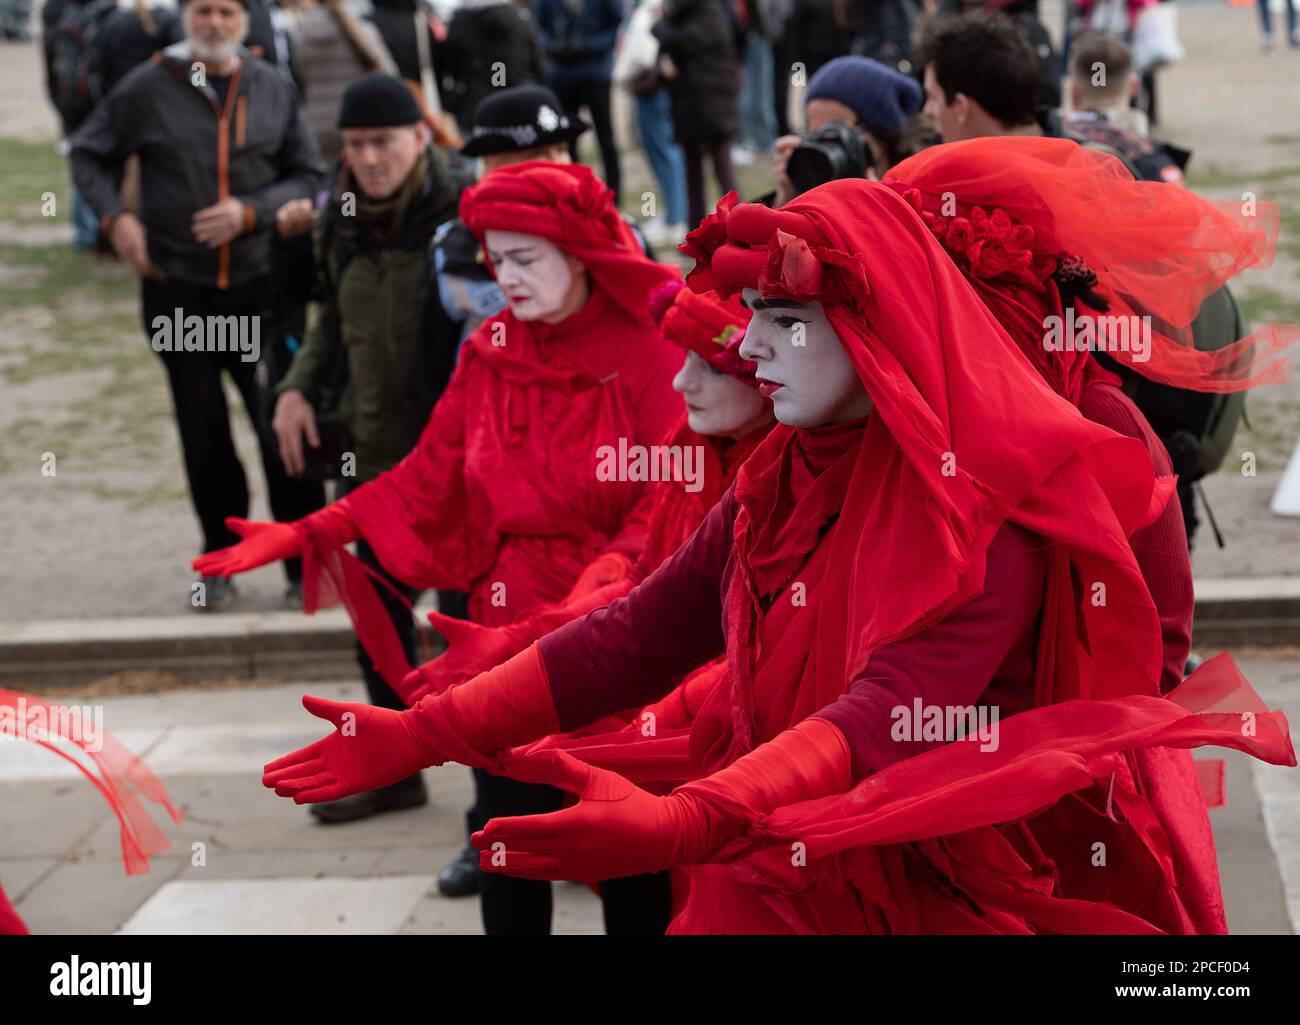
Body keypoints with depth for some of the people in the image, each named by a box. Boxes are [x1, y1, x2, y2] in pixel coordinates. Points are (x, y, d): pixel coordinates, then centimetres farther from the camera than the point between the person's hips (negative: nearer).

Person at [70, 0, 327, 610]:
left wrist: (251, 212, -12)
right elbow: (89, 155, 9)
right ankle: (219, 561, 23)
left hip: (259, 284, 0)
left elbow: (309, 177, 4)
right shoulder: (147, 89, -2)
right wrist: (114, 217, -6)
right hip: (177, 290, 0)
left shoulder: (274, 90, 2)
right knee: (203, 435, 9)